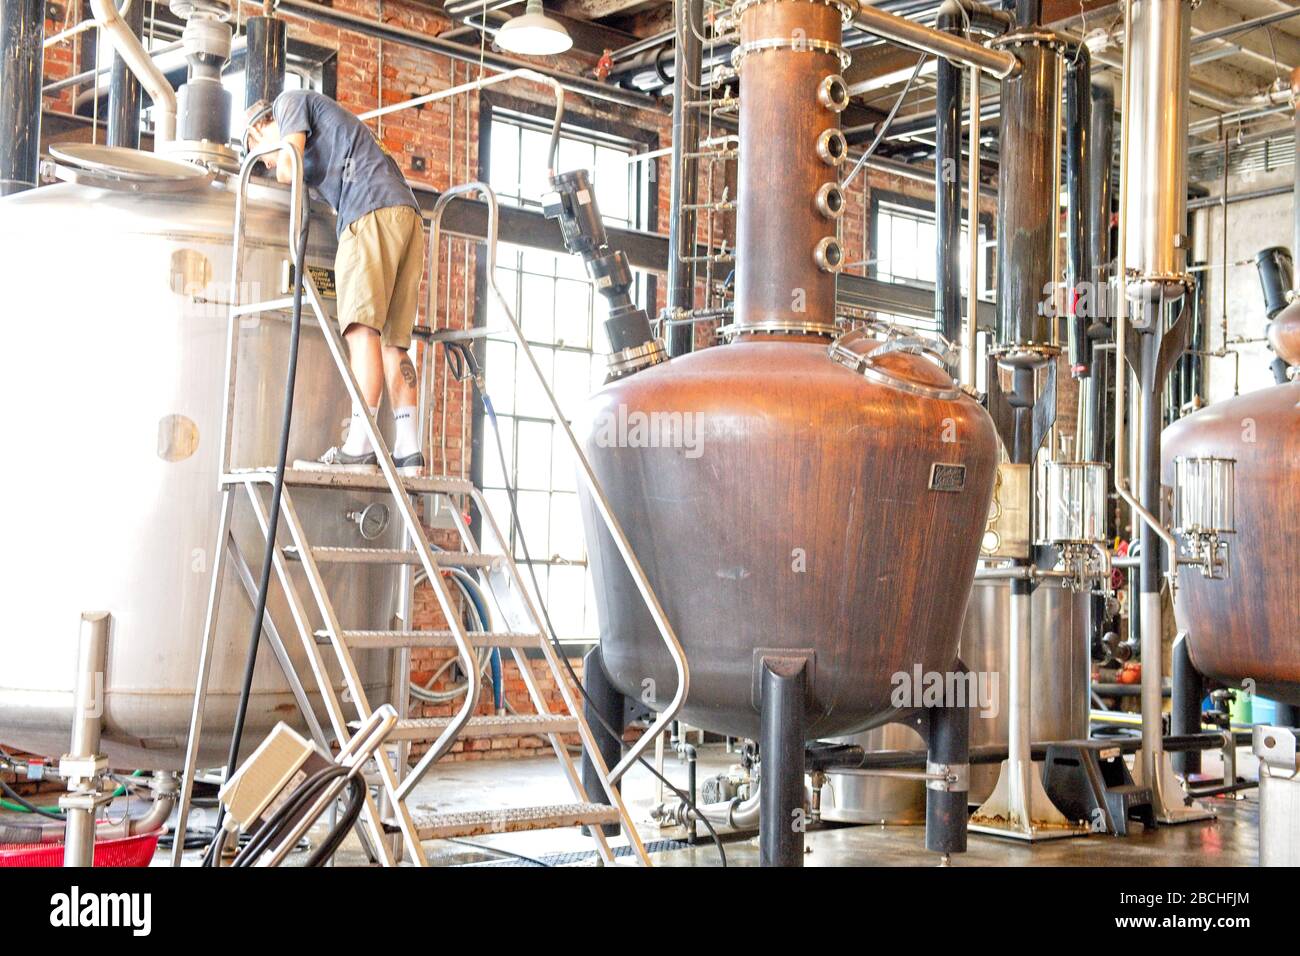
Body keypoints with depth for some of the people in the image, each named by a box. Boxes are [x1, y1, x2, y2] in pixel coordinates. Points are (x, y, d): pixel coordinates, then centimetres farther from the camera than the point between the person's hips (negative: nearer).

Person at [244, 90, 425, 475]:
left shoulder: (291, 100, 14)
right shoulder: (323, 130, 39)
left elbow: (287, 168, 3)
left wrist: (283, 166, 23)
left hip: (373, 211, -8)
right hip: (408, 213, 8)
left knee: (363, 327, -16)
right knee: (392, 340, 2)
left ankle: (359, 447, -24)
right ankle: (408, 451, -6)